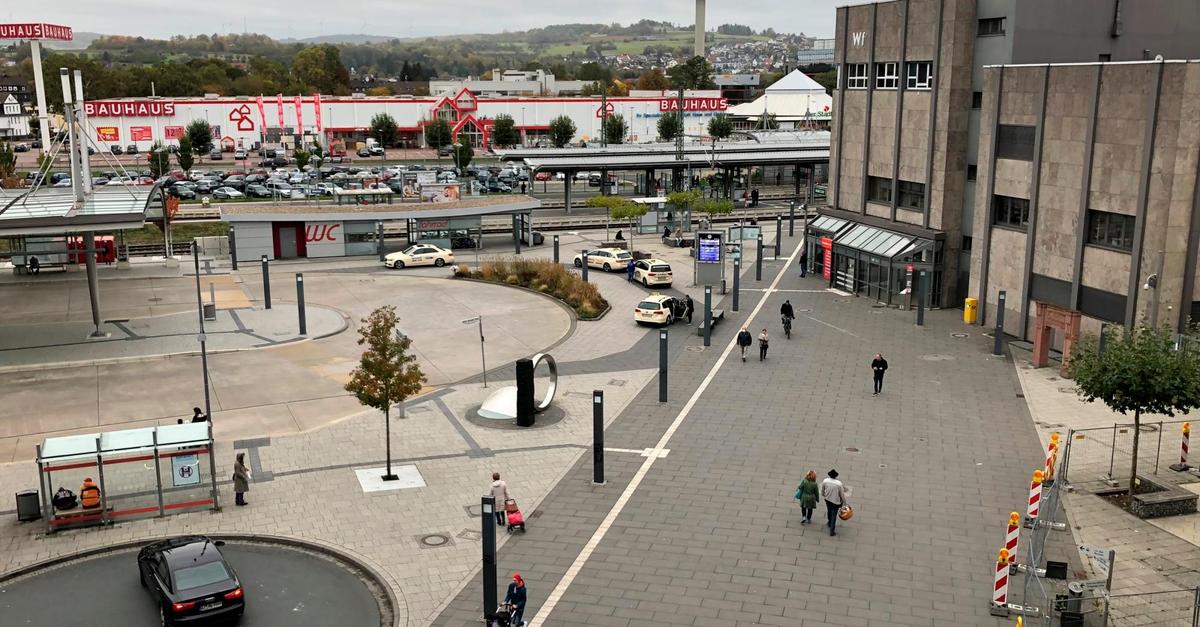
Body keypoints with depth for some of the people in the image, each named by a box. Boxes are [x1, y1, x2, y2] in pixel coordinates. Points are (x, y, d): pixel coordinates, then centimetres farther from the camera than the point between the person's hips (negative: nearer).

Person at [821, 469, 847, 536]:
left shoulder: (825, 481, -18)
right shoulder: (839, 484, -26)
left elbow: (822, 490, 2)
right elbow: (842, 494, -13)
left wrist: (823, 495, 24)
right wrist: (844, 502, 3)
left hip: (827, 499, 3)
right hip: (836, 501, -3)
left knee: (829, 511, 29)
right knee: (834, 515, 9)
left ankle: (830, 522, 55)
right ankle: (832, 531, 14)